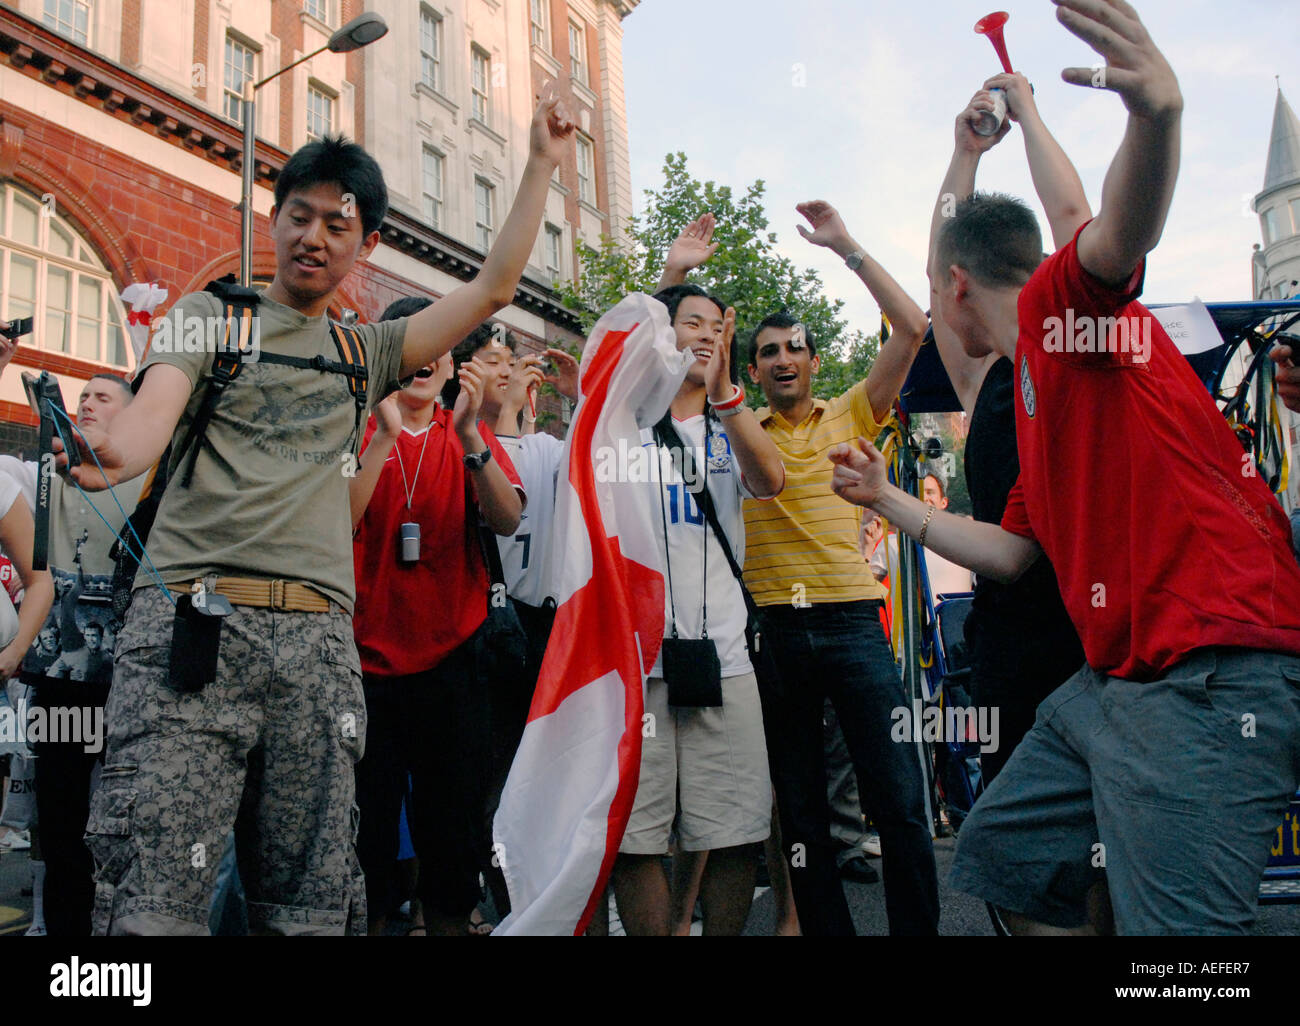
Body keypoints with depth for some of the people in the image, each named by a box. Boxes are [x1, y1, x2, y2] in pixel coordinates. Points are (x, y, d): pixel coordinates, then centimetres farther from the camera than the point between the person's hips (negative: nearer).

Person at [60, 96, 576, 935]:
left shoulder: (364, 353, 24)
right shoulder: (210, 316, 15)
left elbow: (493, 289, 22)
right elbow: (158, 405, -4)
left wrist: (543, 163, 24)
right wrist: (113, 453, -28)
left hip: (319, 641, 3)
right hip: (191, 621, -3)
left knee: (311, 908, 2)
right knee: (152, 901, -11)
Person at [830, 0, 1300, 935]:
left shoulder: (1059, 302, -2)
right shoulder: (1032, 385, 24)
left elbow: (1119, 234, -27)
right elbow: (1012, 553, 26)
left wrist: (1156, 114, -48)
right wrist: (888, 499, 35)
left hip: (1213, 669, -10)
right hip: (1115, 676, 10)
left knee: (1172, 921, -12)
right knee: (1000, 856, 17)